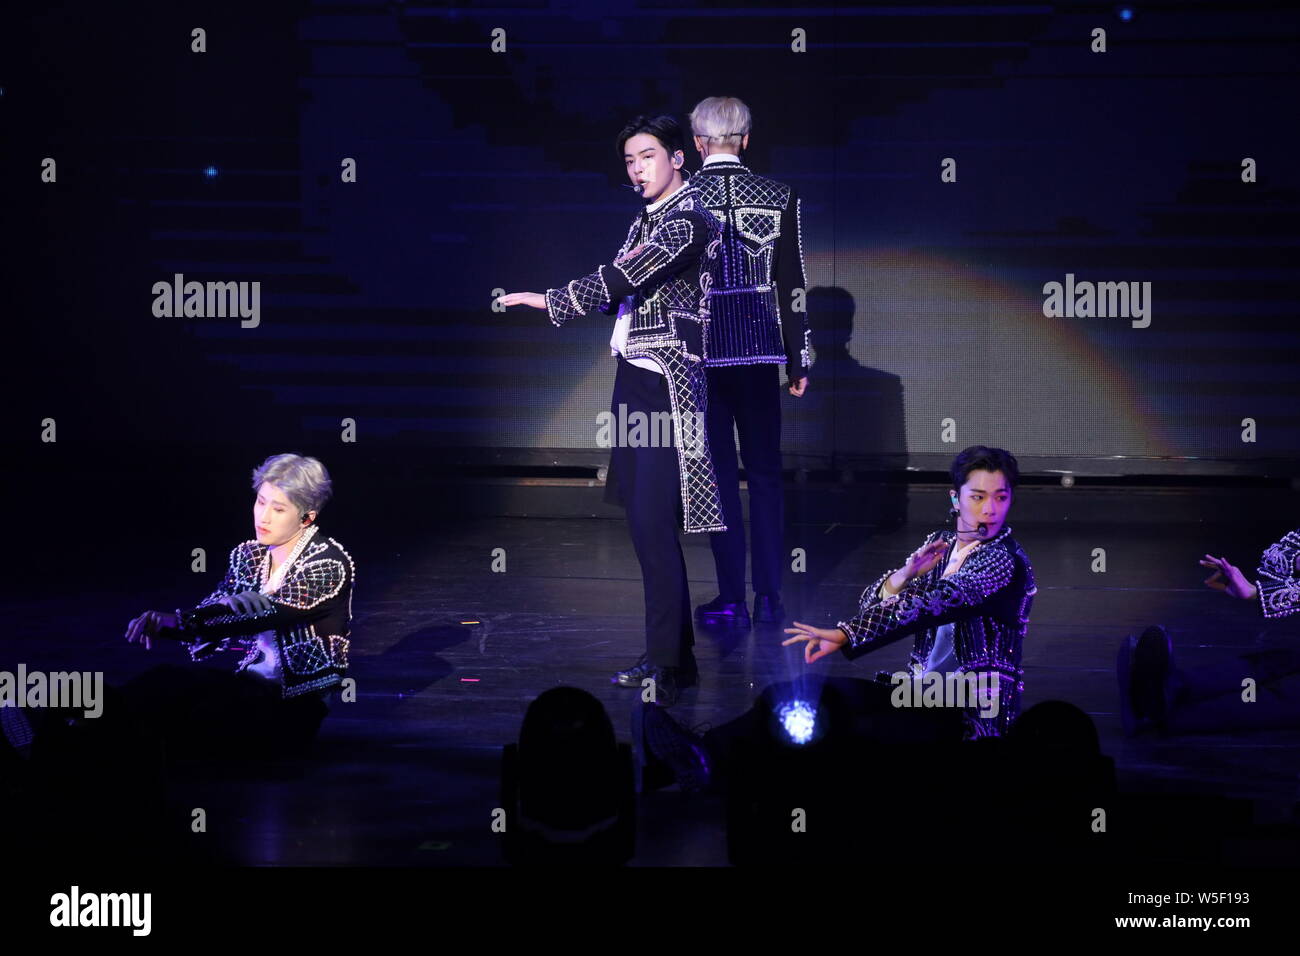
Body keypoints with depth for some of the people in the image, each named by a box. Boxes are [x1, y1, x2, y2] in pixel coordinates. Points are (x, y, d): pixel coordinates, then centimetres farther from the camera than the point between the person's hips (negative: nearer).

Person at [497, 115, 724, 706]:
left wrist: (548, 301, -11)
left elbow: (619, 282, -19)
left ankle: (666, 668, -14)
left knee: (652, 523, -14)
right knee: (646, 523, 11)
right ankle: (676, 656, 18)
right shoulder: (649, 219, 17)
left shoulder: (686, 221, -12)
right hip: (636, 378, 10)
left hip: (666, 385, -10)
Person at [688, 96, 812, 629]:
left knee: (718, 472, 4)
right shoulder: (779, 199, -1)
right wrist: (800, 361, 7)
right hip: (759, 344, 2)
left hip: (698, 346, -2)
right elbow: (793, 284, 1)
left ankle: (732, 599, 3)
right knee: (765, 470, 10)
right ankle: (769, 598, 8)